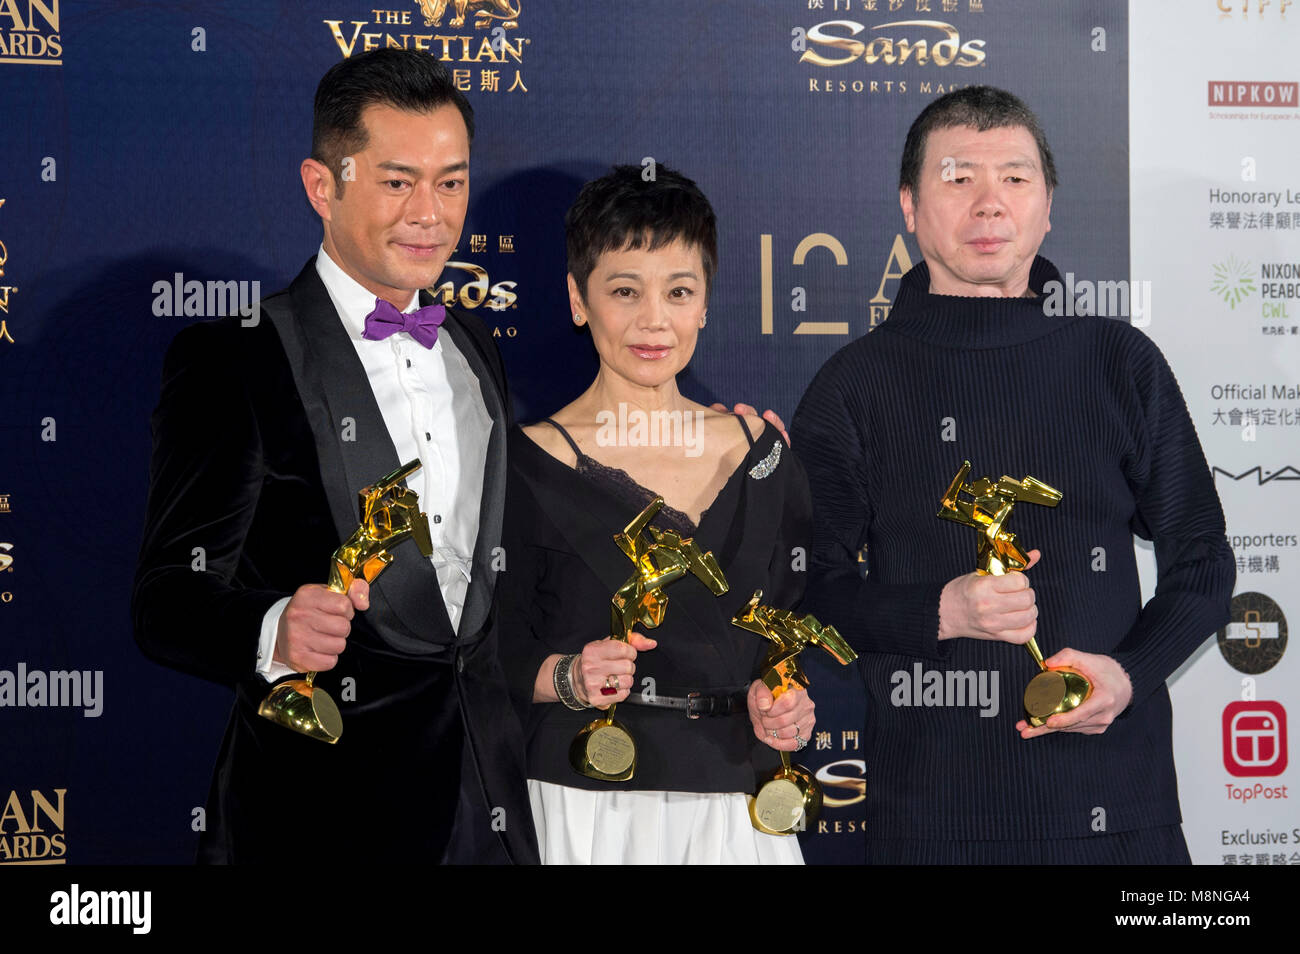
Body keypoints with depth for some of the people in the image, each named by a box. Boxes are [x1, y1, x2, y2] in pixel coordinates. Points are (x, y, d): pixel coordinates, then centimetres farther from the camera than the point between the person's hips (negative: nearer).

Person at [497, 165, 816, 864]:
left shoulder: (760, 451, 5)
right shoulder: (529, 464, -6)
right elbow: (495, 655, -4)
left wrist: (780, 704, -6)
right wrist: (568, 677, -22)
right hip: (581, 811, -3)